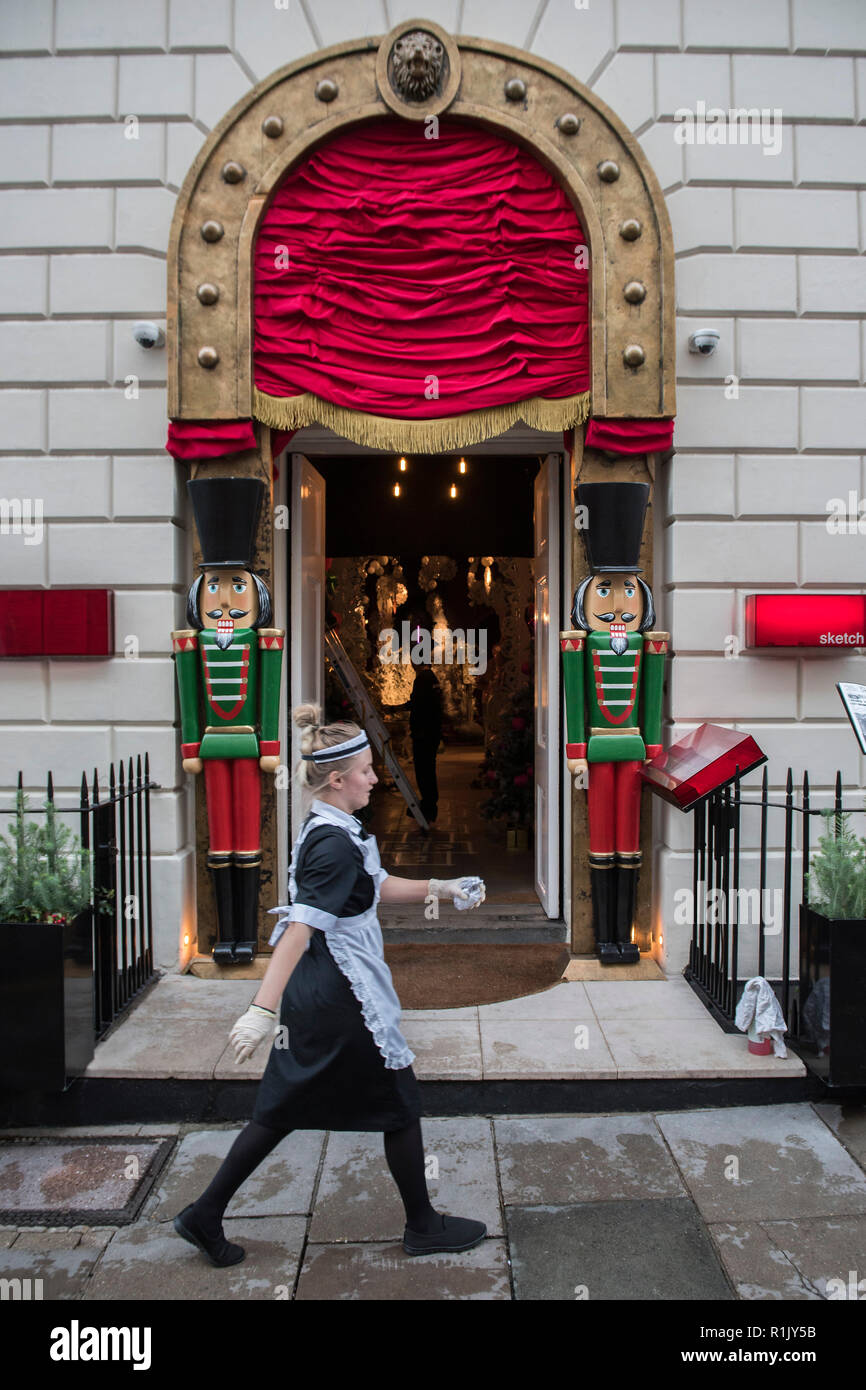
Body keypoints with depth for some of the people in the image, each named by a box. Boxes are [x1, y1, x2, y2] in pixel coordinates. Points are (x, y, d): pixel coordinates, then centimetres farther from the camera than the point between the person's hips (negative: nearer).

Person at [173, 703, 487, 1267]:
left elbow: (378, 885, 19)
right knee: (401, 1104, 10)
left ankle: (205, 1215, 26)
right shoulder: (336, 844, -24)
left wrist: (442, 887, 17)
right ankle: (424, 1226, 29)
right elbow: (299, 928, -29)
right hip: (344, 999, -9)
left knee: (283, 1109, 18)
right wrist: (263, 1010, -32)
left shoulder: (326, 830, 7)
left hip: (314, 995, 9)